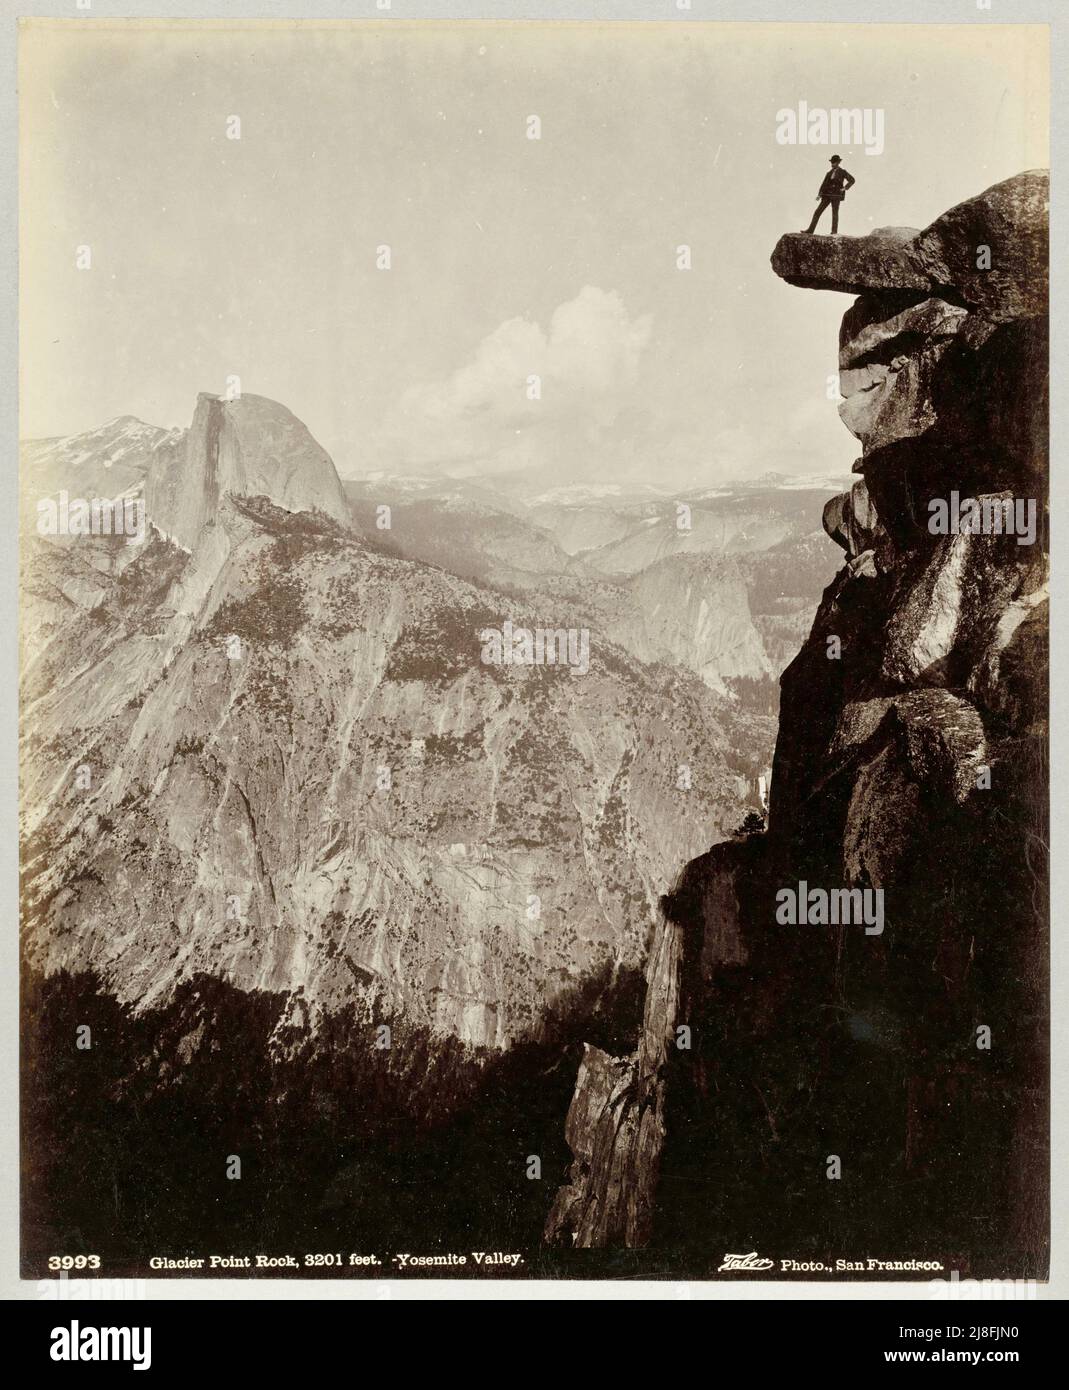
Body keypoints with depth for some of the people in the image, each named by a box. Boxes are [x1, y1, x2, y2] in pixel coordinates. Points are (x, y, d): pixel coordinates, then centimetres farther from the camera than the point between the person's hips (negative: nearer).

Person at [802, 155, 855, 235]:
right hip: (827, 195, 5)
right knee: (818, 212, -2)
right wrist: (819, 194, -1)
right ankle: (810, 229, -3)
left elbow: (852, 180, 1)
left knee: (835, 213, -3)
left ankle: (834, 232, 2)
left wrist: (845, 188, -7)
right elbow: (824, 184, 10)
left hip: (836, 195, -5)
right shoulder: (829, 173, 15)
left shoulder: (842, 172, 2)